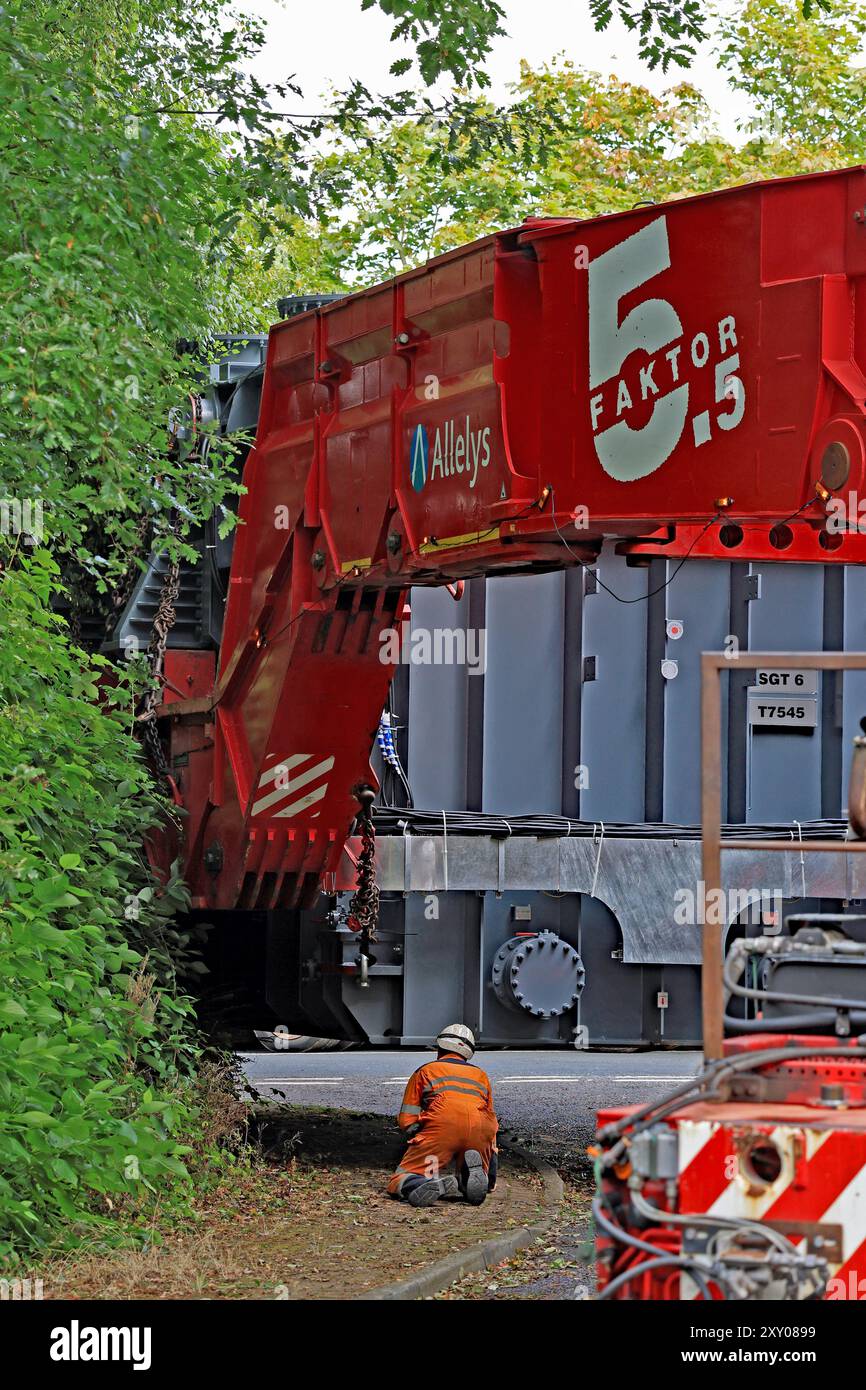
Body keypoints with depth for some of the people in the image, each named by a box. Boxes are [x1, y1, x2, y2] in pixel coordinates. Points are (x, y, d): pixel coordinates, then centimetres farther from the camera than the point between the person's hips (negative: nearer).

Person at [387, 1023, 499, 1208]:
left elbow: (406, 1121, 17)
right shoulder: (480, 1074, 33)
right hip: (480, 1129, 3)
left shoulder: (424, 1071, 26)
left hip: (441, 1125, -3)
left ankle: (435, 1186, -34)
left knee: (398, 1184, 1)